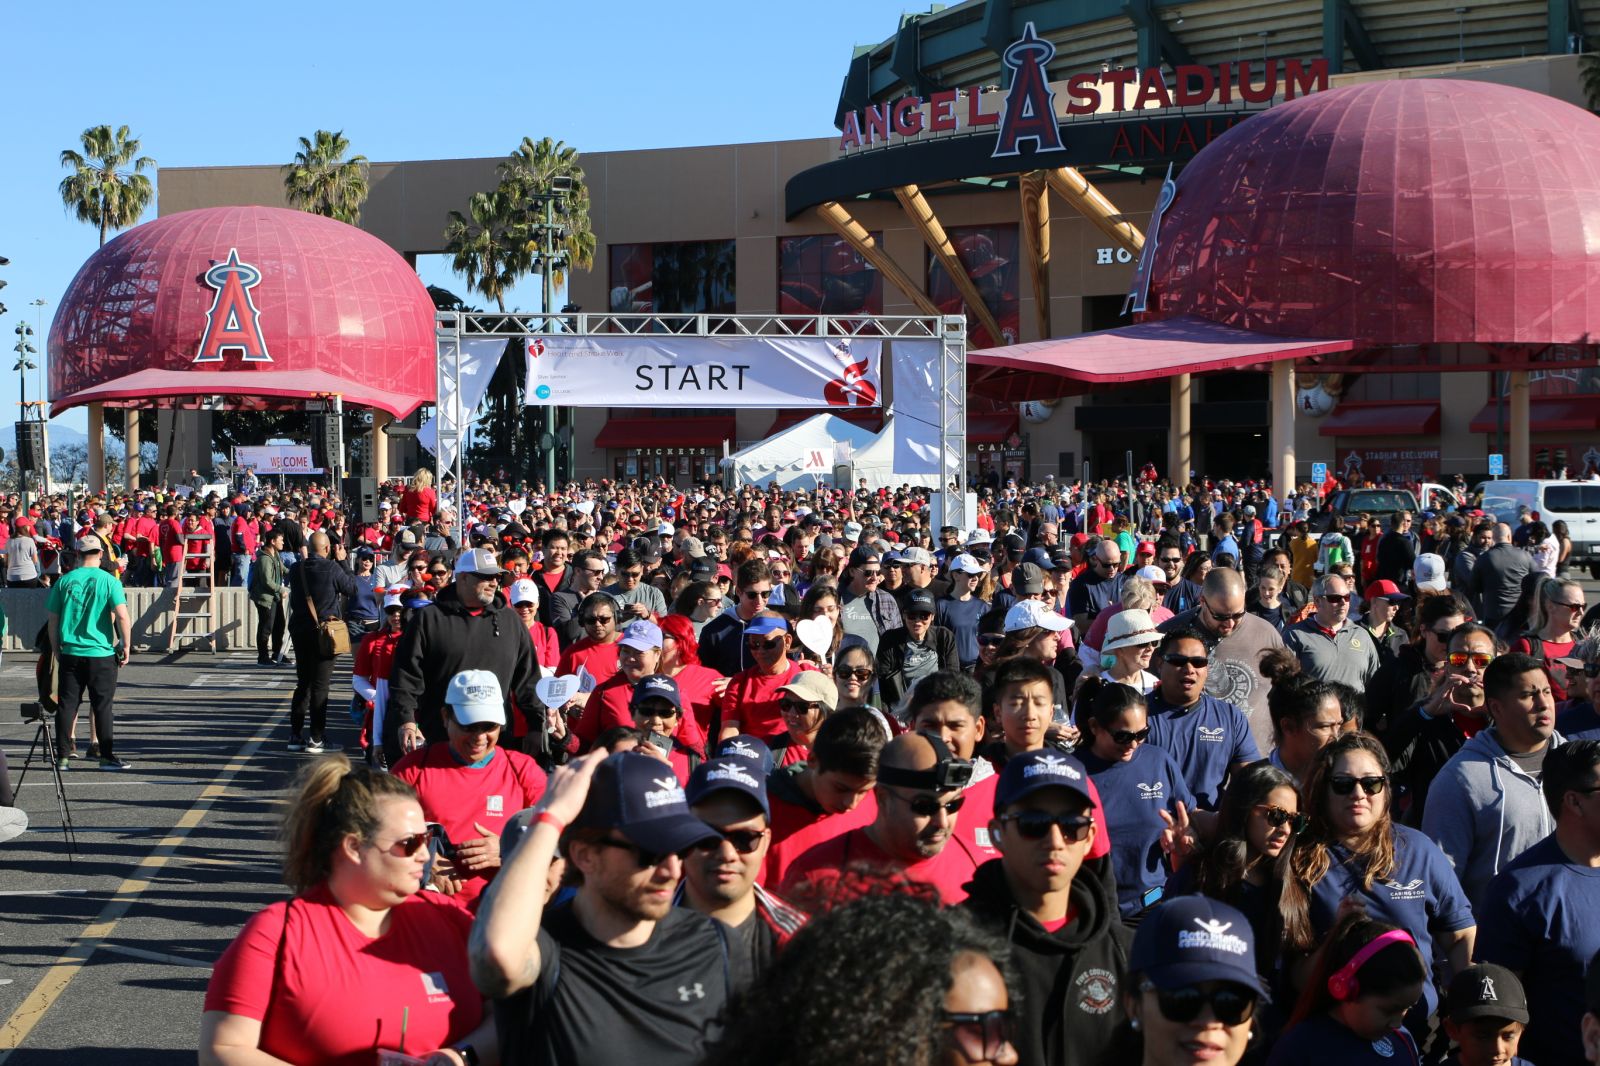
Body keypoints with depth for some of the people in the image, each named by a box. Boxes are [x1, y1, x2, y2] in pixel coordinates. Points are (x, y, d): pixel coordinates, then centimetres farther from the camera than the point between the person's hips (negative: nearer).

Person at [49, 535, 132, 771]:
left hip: (70, 652, 2)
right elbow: (122, 616, -14)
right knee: (103, 706, 5)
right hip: (101, 654, -2)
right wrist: (126, 646, -4)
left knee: (67, 705, 8)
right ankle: (107, 756, 6)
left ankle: (63, 756, 8)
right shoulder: (109, 581, -5)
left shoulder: (64, 581, 2)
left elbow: (53, 620, 5)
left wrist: (57, 650, 15)